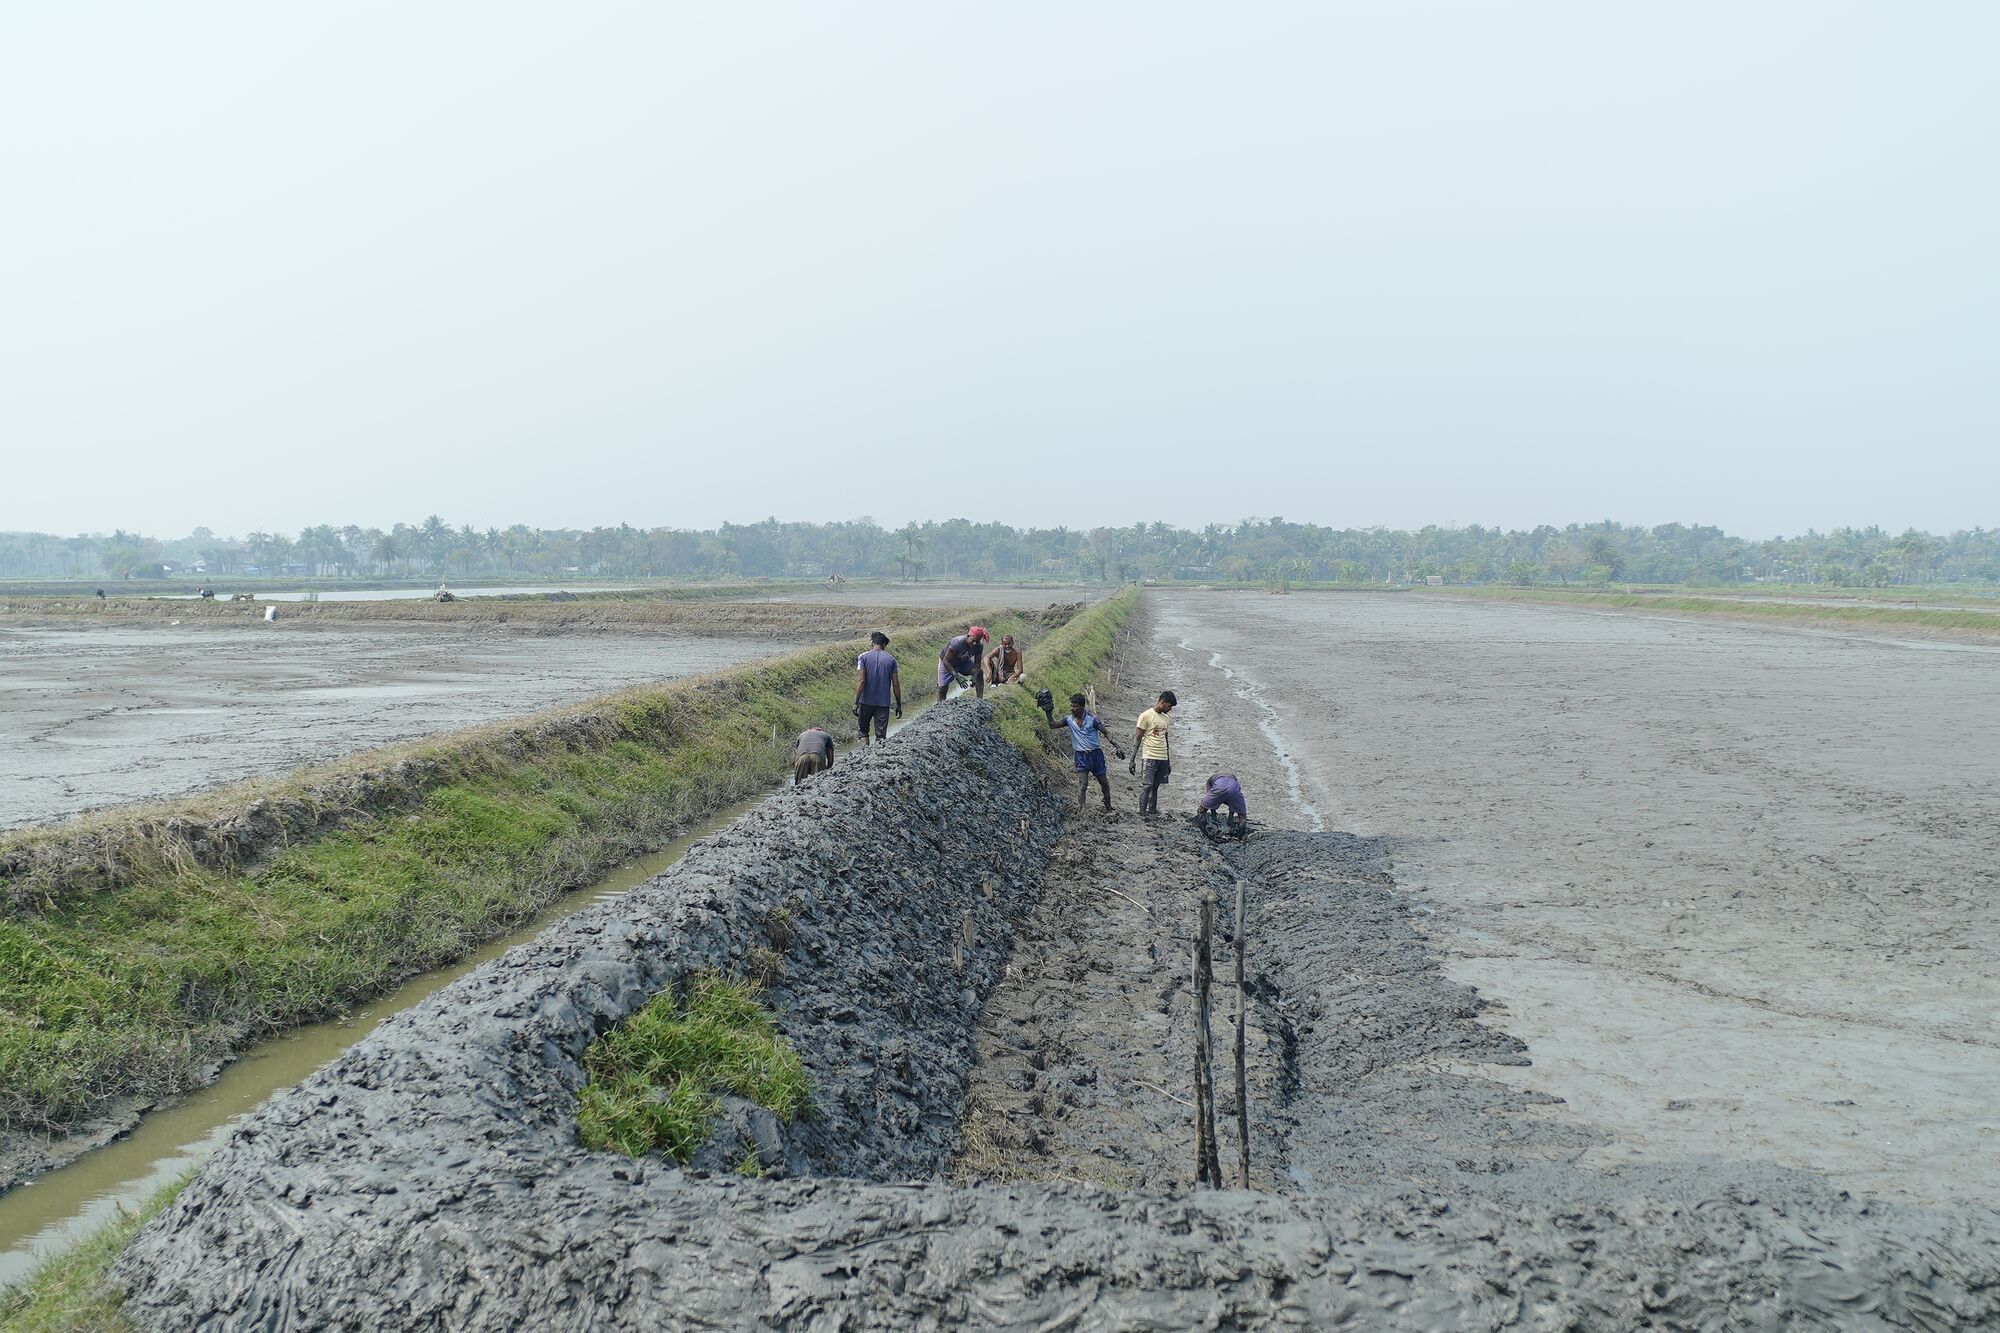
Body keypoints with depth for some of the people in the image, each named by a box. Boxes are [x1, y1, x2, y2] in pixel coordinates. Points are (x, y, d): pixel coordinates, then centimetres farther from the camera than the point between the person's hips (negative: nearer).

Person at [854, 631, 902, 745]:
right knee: (881, 735, 5)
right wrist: (898, 705, 9)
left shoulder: (863, 657, -5)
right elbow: (896, 684, 1)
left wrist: (856, 702, -12)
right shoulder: (890, 659, 0)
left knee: (863, 731, 15)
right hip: (884, 702, 1)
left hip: (866, 701, -1)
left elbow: (861, 681, -13)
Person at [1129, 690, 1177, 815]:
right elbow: (1137, 738, -6)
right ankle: (1142, 813, -8)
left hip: (1162, 758, 6)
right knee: (1146, 786, -9)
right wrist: (1132, 760, -11)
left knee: (1155, 786, 6)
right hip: (1149, 757, -6)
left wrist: (1168, 762, 23)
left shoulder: (1165, 718, 15)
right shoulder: (1146, 716, -6)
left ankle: (1152, 812, 9)